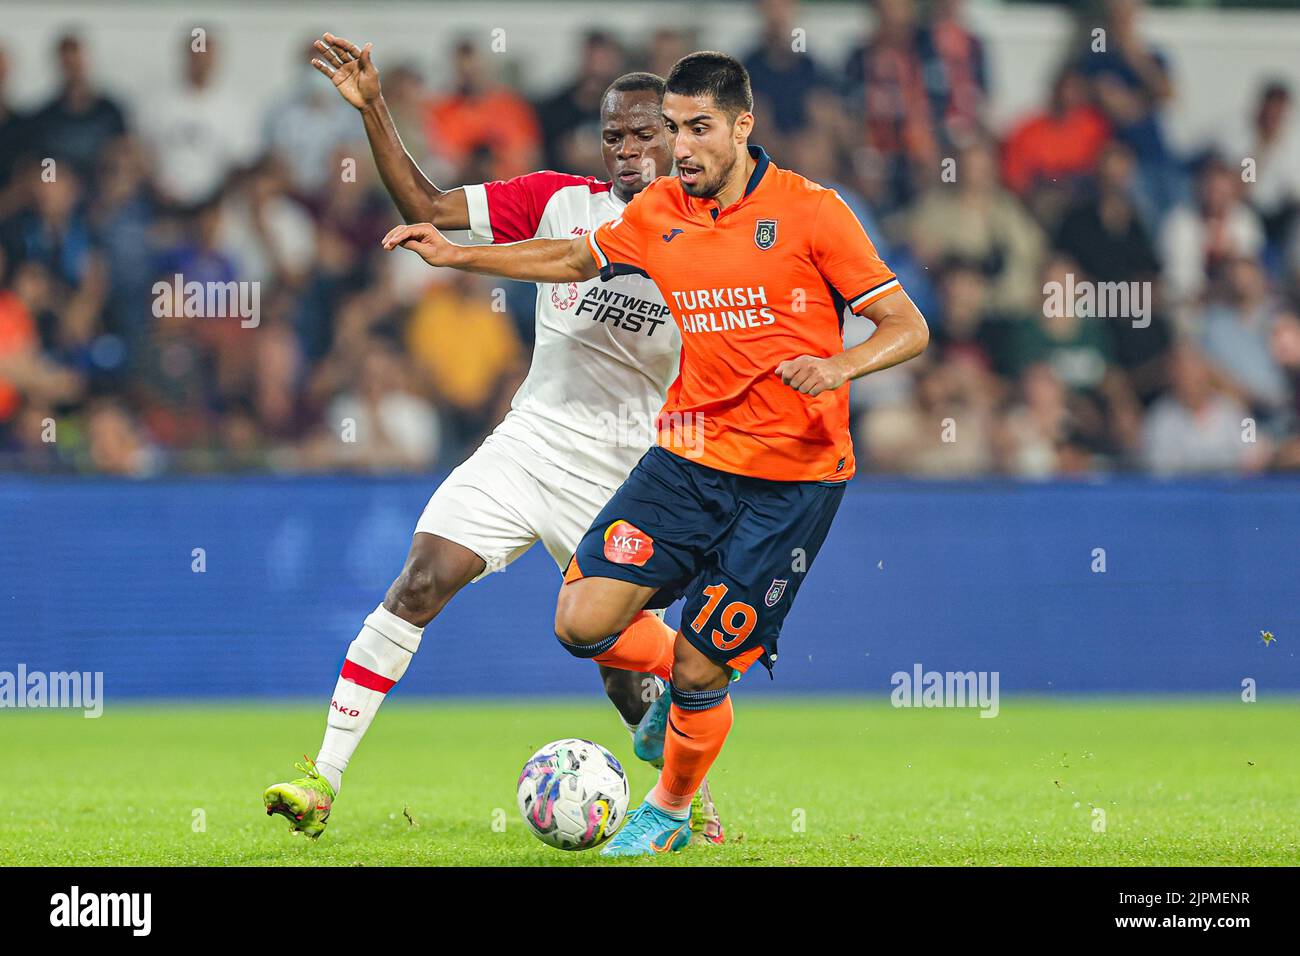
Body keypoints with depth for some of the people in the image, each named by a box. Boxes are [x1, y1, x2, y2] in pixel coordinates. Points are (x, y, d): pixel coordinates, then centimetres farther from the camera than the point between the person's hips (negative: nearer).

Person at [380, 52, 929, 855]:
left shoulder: (810, 212, -8)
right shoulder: (658, 213, 6)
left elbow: (908, 327, -7)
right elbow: (576, 258, 25)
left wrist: (839, 366, -26)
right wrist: (456, 256, 18)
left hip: (792, 479, -4)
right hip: (689, 459, 4)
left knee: (699, 673, -3)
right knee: (584, 622, -12)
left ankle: (671, 814, 26)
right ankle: (683, 675, 21)